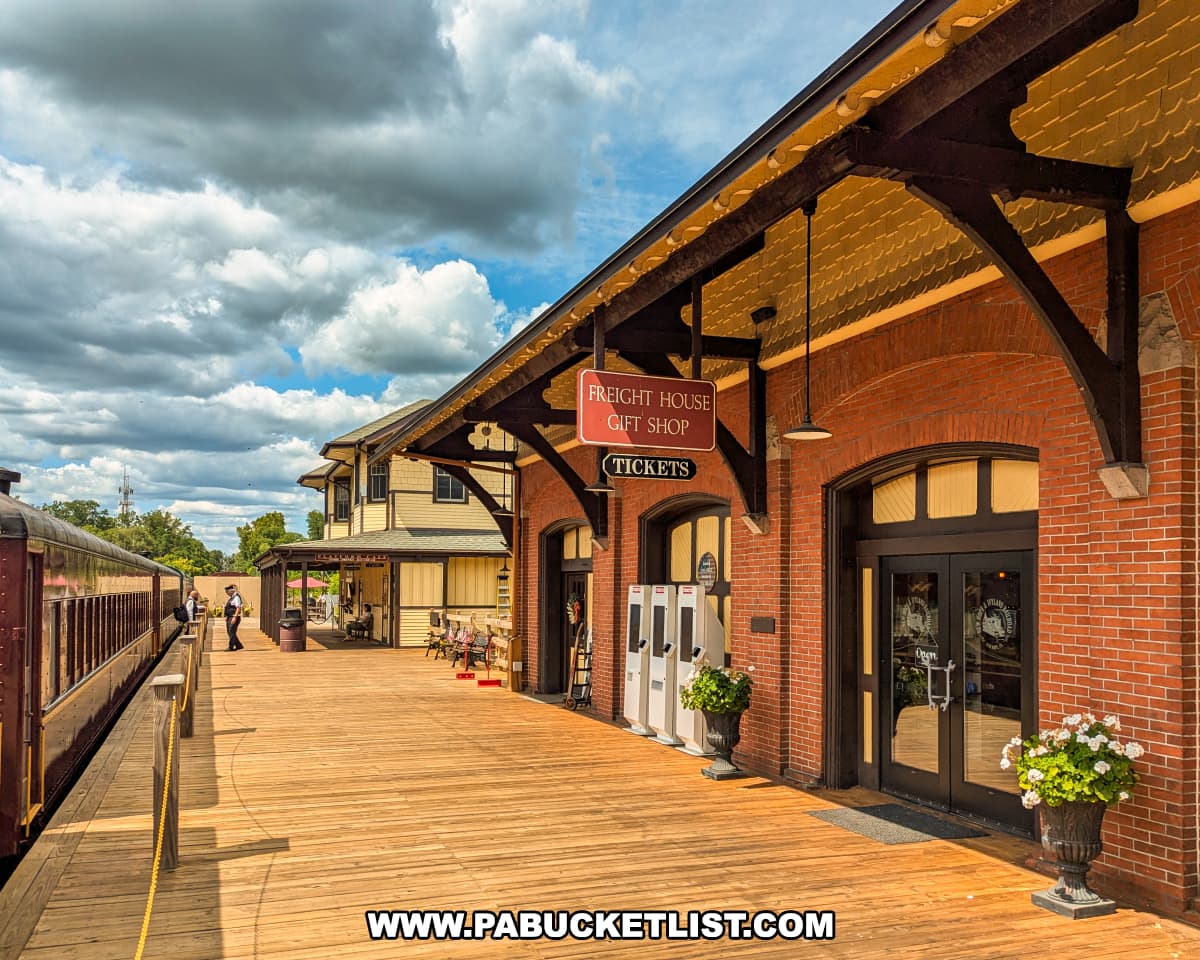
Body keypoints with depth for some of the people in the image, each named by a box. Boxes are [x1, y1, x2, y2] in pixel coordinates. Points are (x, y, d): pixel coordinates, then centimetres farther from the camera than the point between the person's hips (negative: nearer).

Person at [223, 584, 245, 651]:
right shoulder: (231, 598, 16)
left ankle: (231, 647, -5)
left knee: (232, 632, -9)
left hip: (234, 618, -10)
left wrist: (235, 617, -27)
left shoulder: (236, 597, -13)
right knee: (230, 632, 11)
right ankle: (239, 645, 16)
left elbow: (238, 608, -21)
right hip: (229, 618, 10)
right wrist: (226, 616, 17)